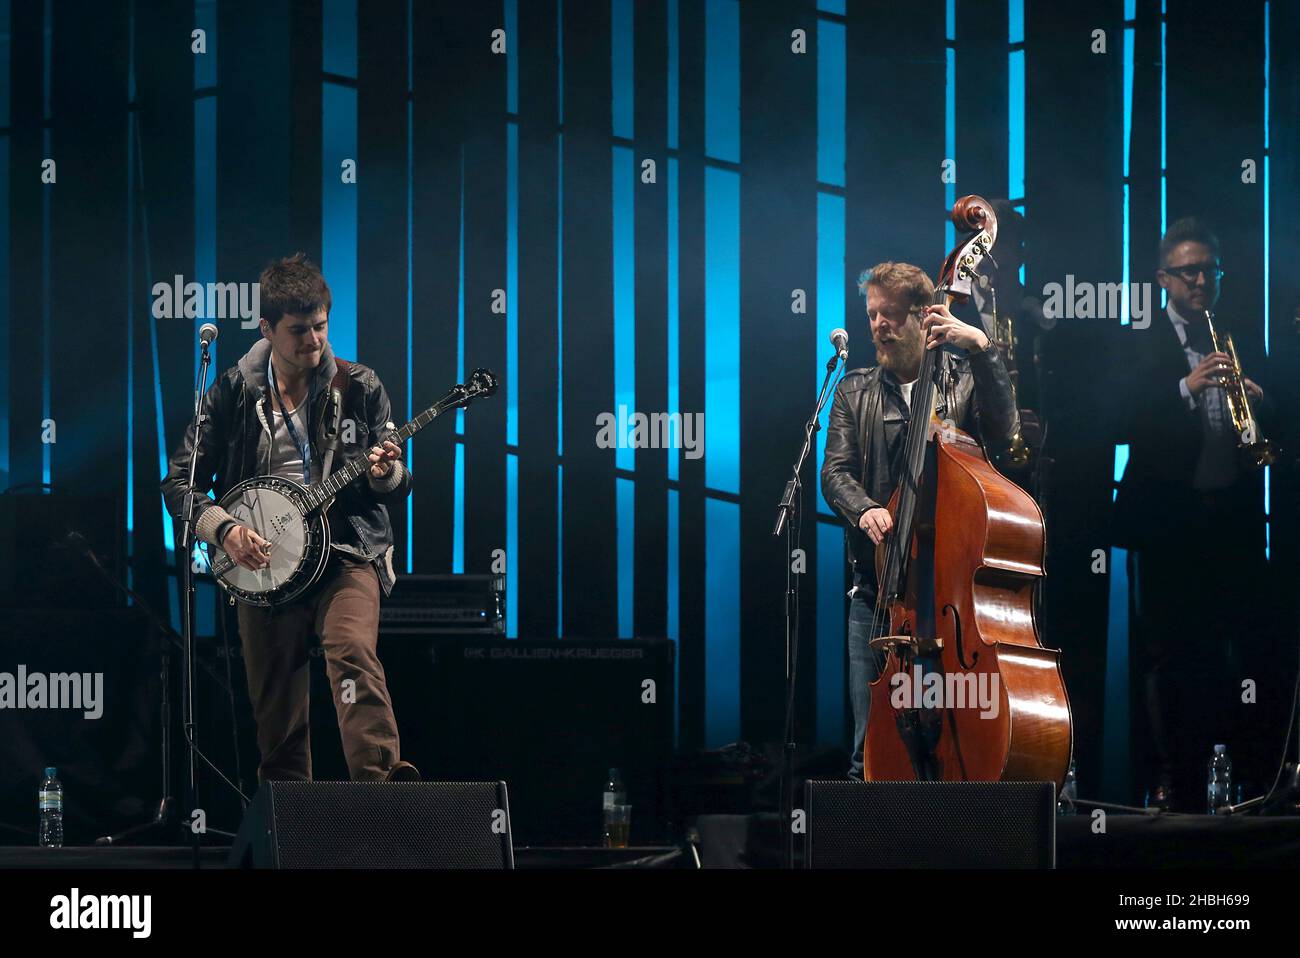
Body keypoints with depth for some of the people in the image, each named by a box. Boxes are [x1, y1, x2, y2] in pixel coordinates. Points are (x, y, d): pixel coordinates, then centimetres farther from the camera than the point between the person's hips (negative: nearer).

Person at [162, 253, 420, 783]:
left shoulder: (360, 388, 4)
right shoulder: (233, 393, 5)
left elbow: (397, 489, 8)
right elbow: (179, 481, 6)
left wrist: (386, 475, -16)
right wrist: (224, 529, -11)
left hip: (345, 554, -2)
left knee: (352, 650, -31)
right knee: (277, 718, 2)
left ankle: (381, 779, -42)